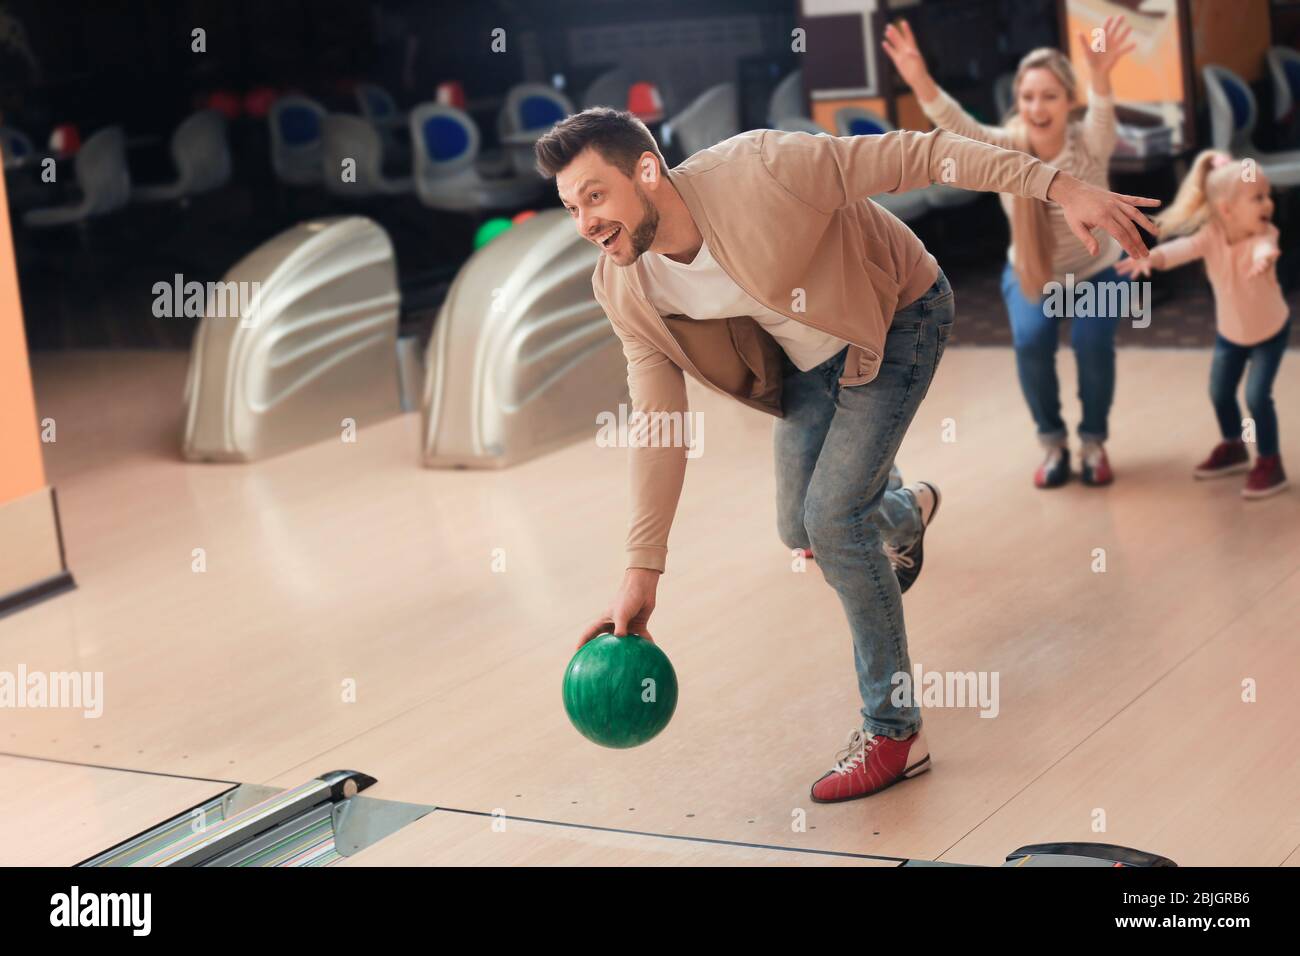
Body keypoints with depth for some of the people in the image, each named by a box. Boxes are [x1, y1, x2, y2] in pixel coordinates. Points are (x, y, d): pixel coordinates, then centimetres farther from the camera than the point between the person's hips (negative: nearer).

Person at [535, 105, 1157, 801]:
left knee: (833, 518, -16)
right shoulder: (625, 290, -17)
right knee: (800, 528, 11)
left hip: (896, 319, -6)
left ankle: (894, 732, -3)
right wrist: (641, 573, -15)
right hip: (809, 358, 6)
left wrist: (1062, 188, -36)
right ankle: (905, 511, 48)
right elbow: (658, 427, -11)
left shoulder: (756, 169, -35)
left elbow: (916, 156, -31)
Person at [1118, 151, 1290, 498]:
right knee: (1220, 393, 13)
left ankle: (1270, 462, 6)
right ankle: (1233, 447, 39)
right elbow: (1184, 247, -44)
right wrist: (1153, 257, -66)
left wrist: (1264, 257, -80)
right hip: (1230, 331, 4)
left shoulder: (1264, 234, -29)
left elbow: (1264, 248, -54)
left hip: (1270, 330, -4)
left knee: (1257, 395, -12)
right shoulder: (1212, 235, -24)